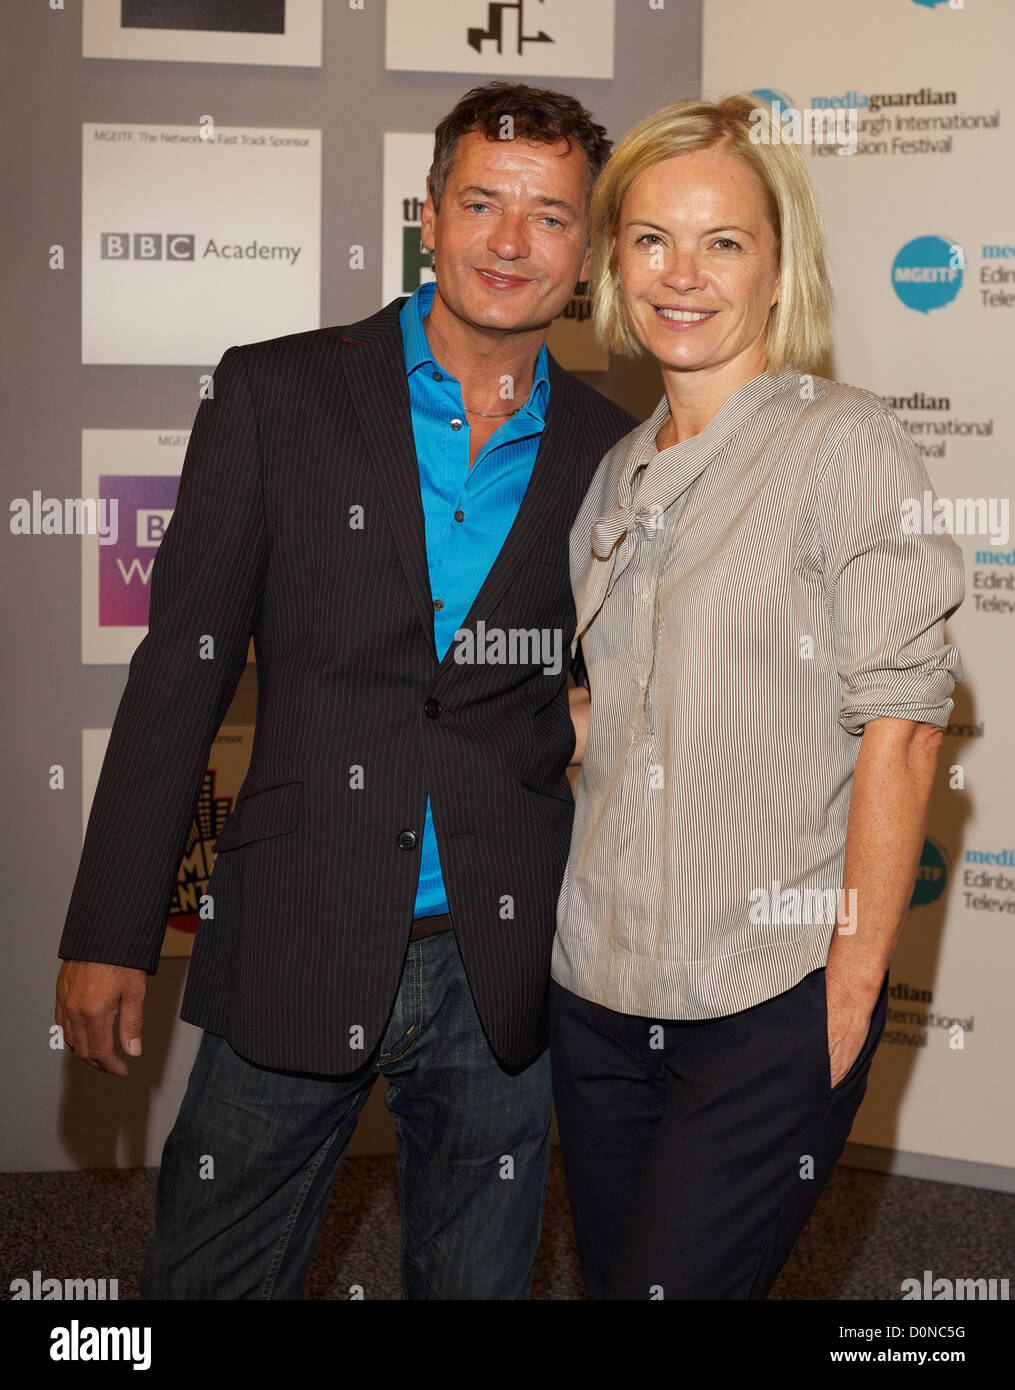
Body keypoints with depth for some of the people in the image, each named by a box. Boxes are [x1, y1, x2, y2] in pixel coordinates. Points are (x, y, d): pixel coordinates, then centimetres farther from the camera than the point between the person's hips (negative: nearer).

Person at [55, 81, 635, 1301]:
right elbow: (181, 664, -2)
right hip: (294, 949, -1)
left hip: (500, 970, 2)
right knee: (209, 1275, 6)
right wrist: (109, 932, -4)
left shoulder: (606, 453, 5)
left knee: (476, 1282, 15)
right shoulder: (278, 395, 0)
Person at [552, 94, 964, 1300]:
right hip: (598, 993, 6)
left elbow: (900, 728, -11)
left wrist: (852, 988, -12)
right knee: (611, 1275, 14)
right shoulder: (617, 475, 11)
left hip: (773, 1009, -6)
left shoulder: (843, 444, -8)